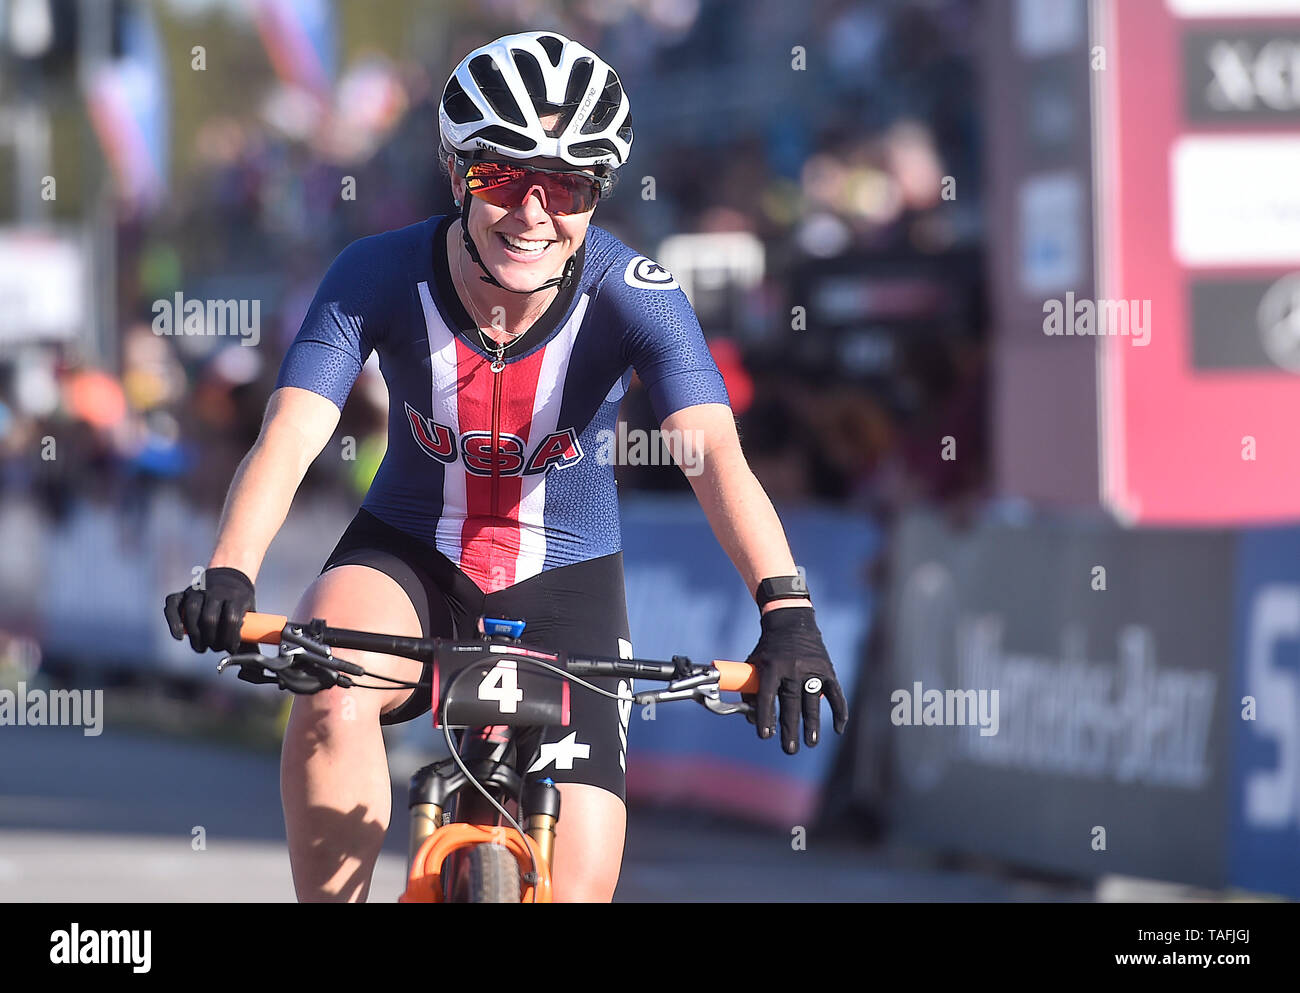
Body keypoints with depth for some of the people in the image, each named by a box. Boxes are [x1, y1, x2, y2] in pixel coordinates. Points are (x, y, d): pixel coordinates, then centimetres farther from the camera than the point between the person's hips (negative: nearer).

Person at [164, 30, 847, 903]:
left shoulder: (632, 296, -22)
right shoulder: (380, 276, -19)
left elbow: (715, 453, -35)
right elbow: (289, 438, -29)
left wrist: (785, 606, -52)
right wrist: (229, 575, -49)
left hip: (564, 582, 0)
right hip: (409, 554, 0)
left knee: (578, 887, -10)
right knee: (332, 700, -35)